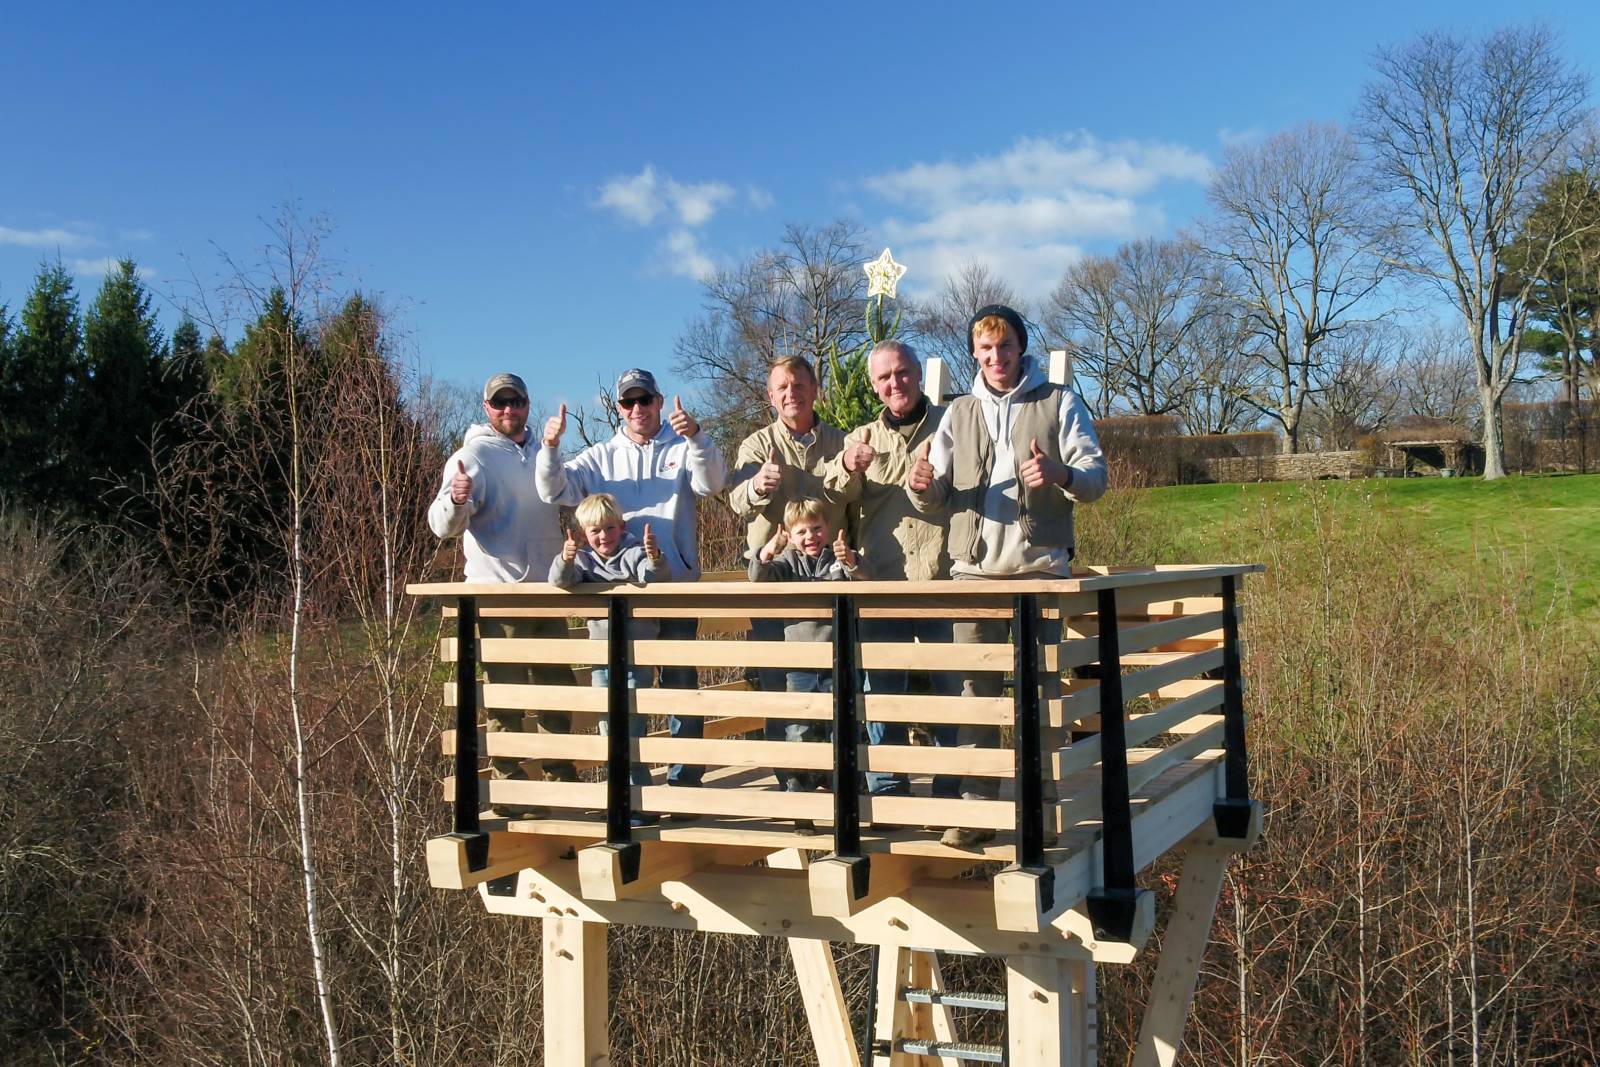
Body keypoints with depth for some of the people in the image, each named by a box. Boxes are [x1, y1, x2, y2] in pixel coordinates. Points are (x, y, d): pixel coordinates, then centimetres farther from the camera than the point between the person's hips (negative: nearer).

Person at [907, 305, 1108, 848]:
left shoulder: (1059, 402, 8)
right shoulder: (959, 412, 17)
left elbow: (1096, 476, -1)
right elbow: (937, 499, 13)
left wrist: (1061, 474, -25)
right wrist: (923, 487, -12)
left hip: (1041, 565, -2)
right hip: (974, 566, 3)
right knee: (976, 688, 1)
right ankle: (978, 806, 4)